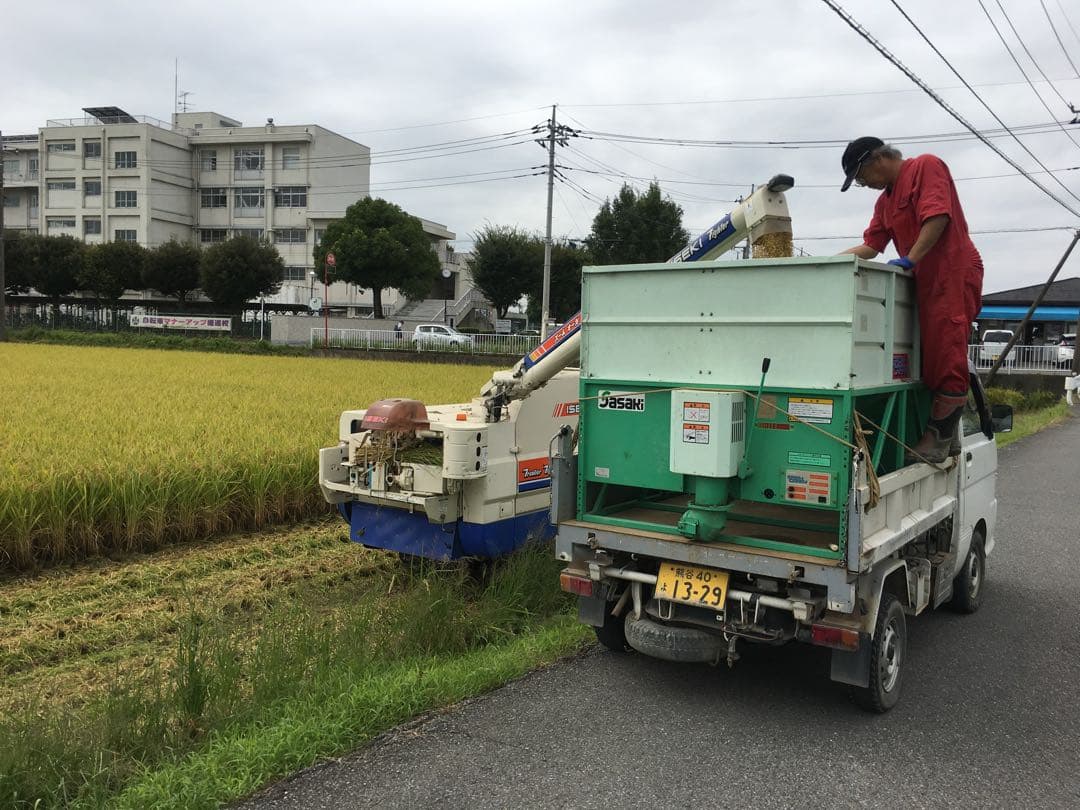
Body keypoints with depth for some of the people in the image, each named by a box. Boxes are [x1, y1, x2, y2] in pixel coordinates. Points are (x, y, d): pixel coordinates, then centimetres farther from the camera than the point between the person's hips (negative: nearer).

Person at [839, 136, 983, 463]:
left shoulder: (926, 166, -4)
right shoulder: (884, 201, 20)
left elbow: (938, 216, -16)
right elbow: (870, 245, 15)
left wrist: (909, 259, -18)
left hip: (954, 272, -9)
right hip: (925, 281, 9)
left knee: (946, 361, -7)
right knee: (934, 362, 7)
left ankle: (937, 439, -5)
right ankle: (946, 437, 12)